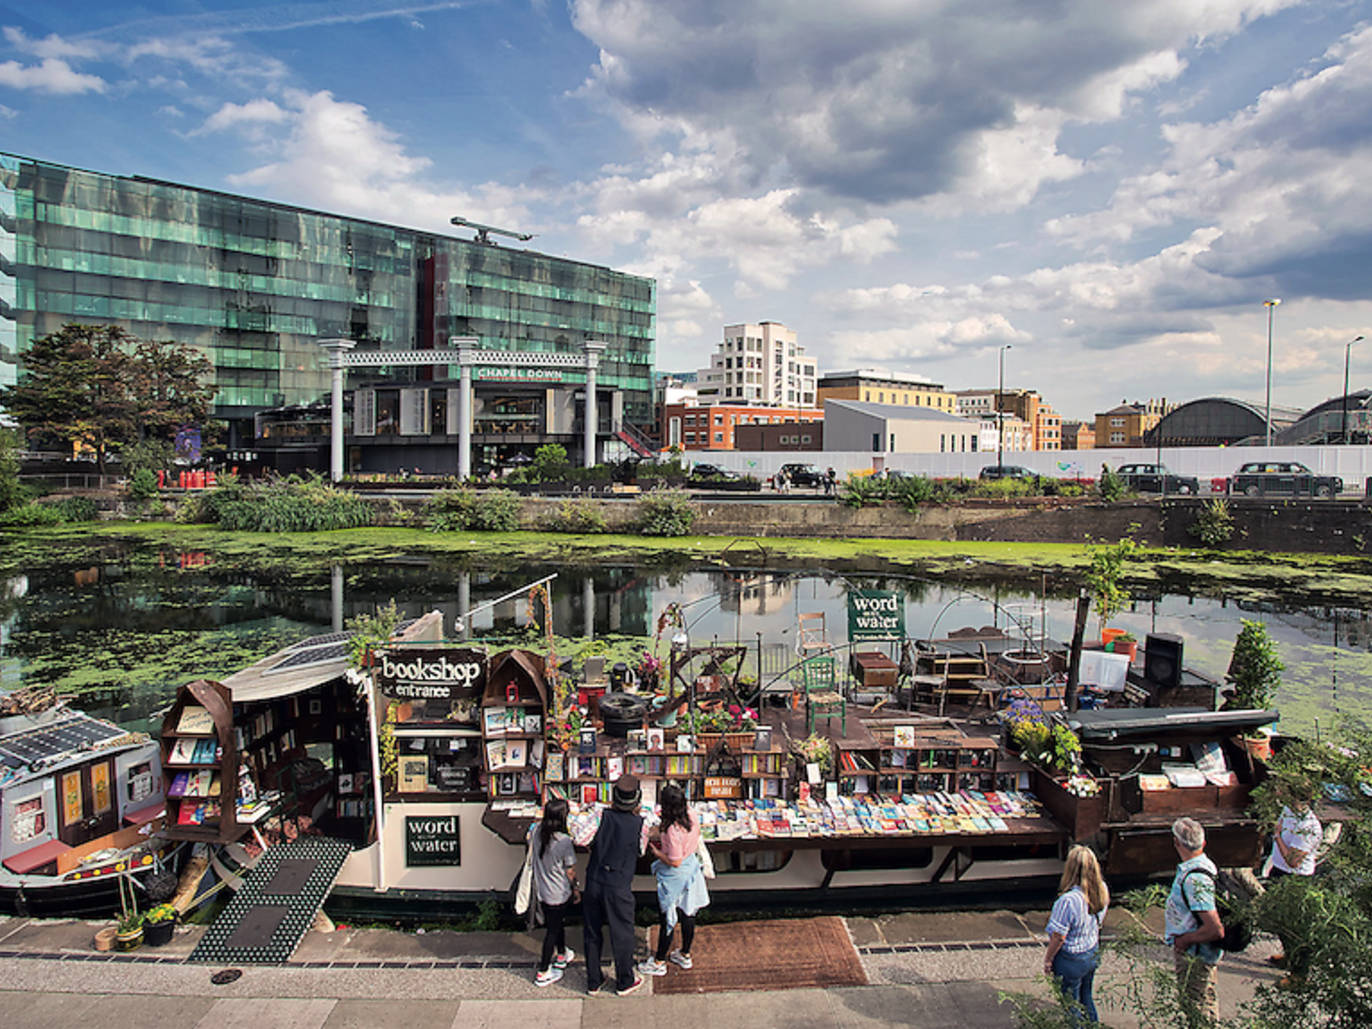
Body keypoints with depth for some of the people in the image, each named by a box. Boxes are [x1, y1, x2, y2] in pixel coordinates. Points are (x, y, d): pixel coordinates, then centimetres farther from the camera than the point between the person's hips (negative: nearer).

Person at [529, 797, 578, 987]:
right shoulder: (564, 841, -28)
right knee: (553, 930, 13)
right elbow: (570, 872, -15)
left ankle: (561, 955, 49)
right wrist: (575, 888, 2)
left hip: (541, 891, 6)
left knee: (557, 923, 28)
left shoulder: (536, 830, -14)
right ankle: (543, 973, 25)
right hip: (559, 894, -6)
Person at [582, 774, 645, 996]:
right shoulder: (640, 823, -14)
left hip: (594, 883, 2)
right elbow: (640, 851, 3)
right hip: (619, 887, -2)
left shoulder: (602, 816, -11)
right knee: (622, 935, 16)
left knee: (592, 933, 19)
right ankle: (624, 982, 32)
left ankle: (593, 981, 33)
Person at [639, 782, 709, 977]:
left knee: (667, 919, 10)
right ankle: (685, 955, 40)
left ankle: (659, 963, 27)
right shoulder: (691, 815, -12)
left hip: (674, 876, -8)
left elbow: (674, 862, -26)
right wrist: (664, 843, 6)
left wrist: (655, 850, -13)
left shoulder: (673, 830, -34)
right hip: (691, 866, 8)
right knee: (687, 913, 22)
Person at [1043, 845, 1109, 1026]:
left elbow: (1058, 937, -24)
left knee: (1071, 1004, 16)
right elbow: (1099, 921, 5)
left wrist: (1048, 959, -8)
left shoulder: (1068, 900, -35)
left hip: (1071, 960, -6)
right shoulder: (1102, 890, -14)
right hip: (1093, 954, 6)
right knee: (1086, 997, 27)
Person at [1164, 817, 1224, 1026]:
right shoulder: (1206, 865, -3)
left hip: (1195, 956, -9)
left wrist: (1184, 941, -19)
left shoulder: (1194, 879, -33)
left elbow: (1215, 930, -33)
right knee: (1207, 1001, 27)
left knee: (1195, 1008, 8)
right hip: (1205, 953, 9)